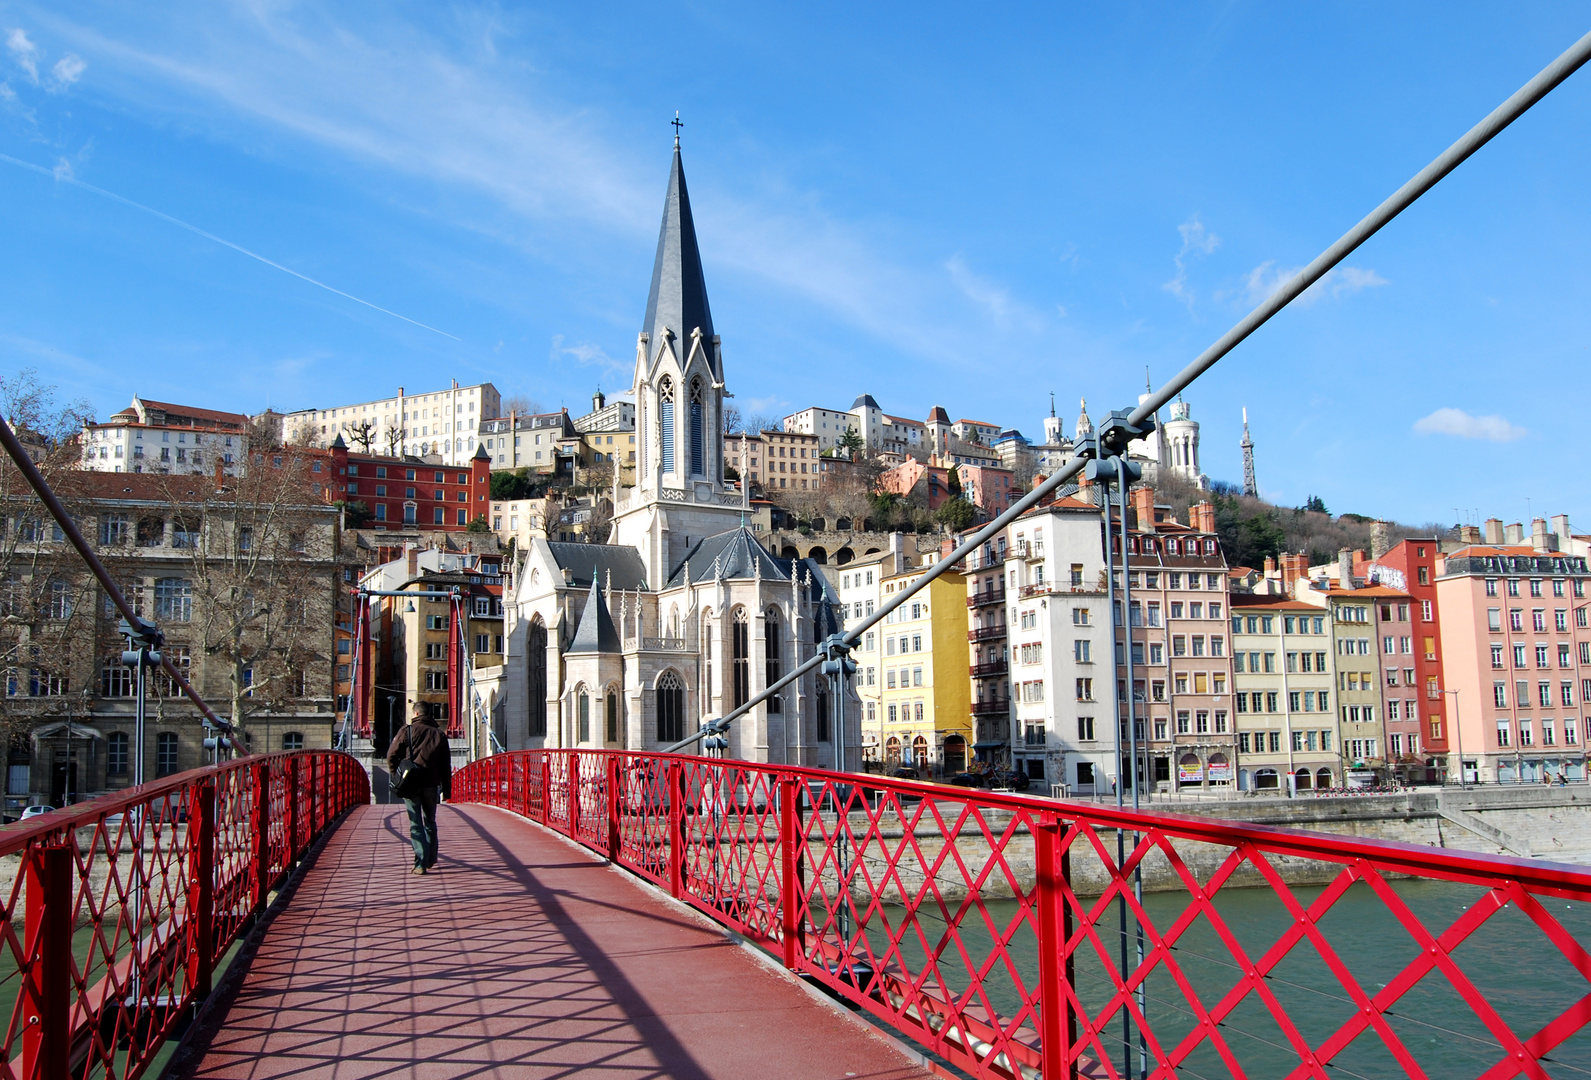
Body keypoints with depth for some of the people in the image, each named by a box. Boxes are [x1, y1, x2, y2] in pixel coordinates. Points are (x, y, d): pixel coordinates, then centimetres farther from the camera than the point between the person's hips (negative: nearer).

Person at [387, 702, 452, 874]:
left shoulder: (407, 731, 0)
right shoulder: (439, 734, 8)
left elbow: (392, 755, -4)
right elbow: (446, 765, 8)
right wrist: (446, 790, 12)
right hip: (431, 785, 2)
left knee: (416, 824, 0)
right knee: (430, 822, 18)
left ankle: (421, 863, -7)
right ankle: (431, 859, 26)